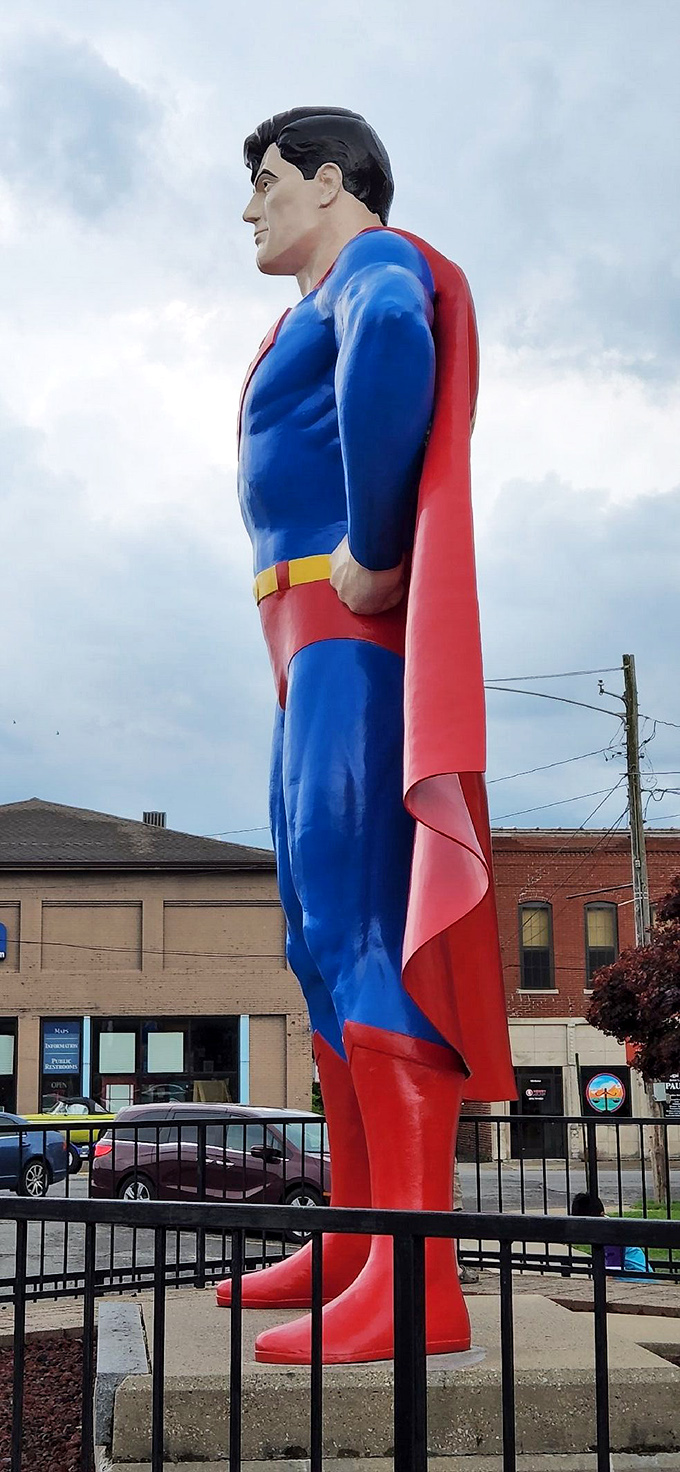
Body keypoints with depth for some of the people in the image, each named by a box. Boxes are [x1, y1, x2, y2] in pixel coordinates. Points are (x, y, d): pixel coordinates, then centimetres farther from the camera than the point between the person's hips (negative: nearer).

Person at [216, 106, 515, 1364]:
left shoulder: (375, 263, -3)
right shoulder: (333, 305, 27)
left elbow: (394, 339, -29)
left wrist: (369, 550, -25)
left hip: (359, 633, -11)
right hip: (319, 648, 11)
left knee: (363, 929, -18)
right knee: (325, 940, 9)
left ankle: (418, 1279, -22)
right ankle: (353, 1239, 14)